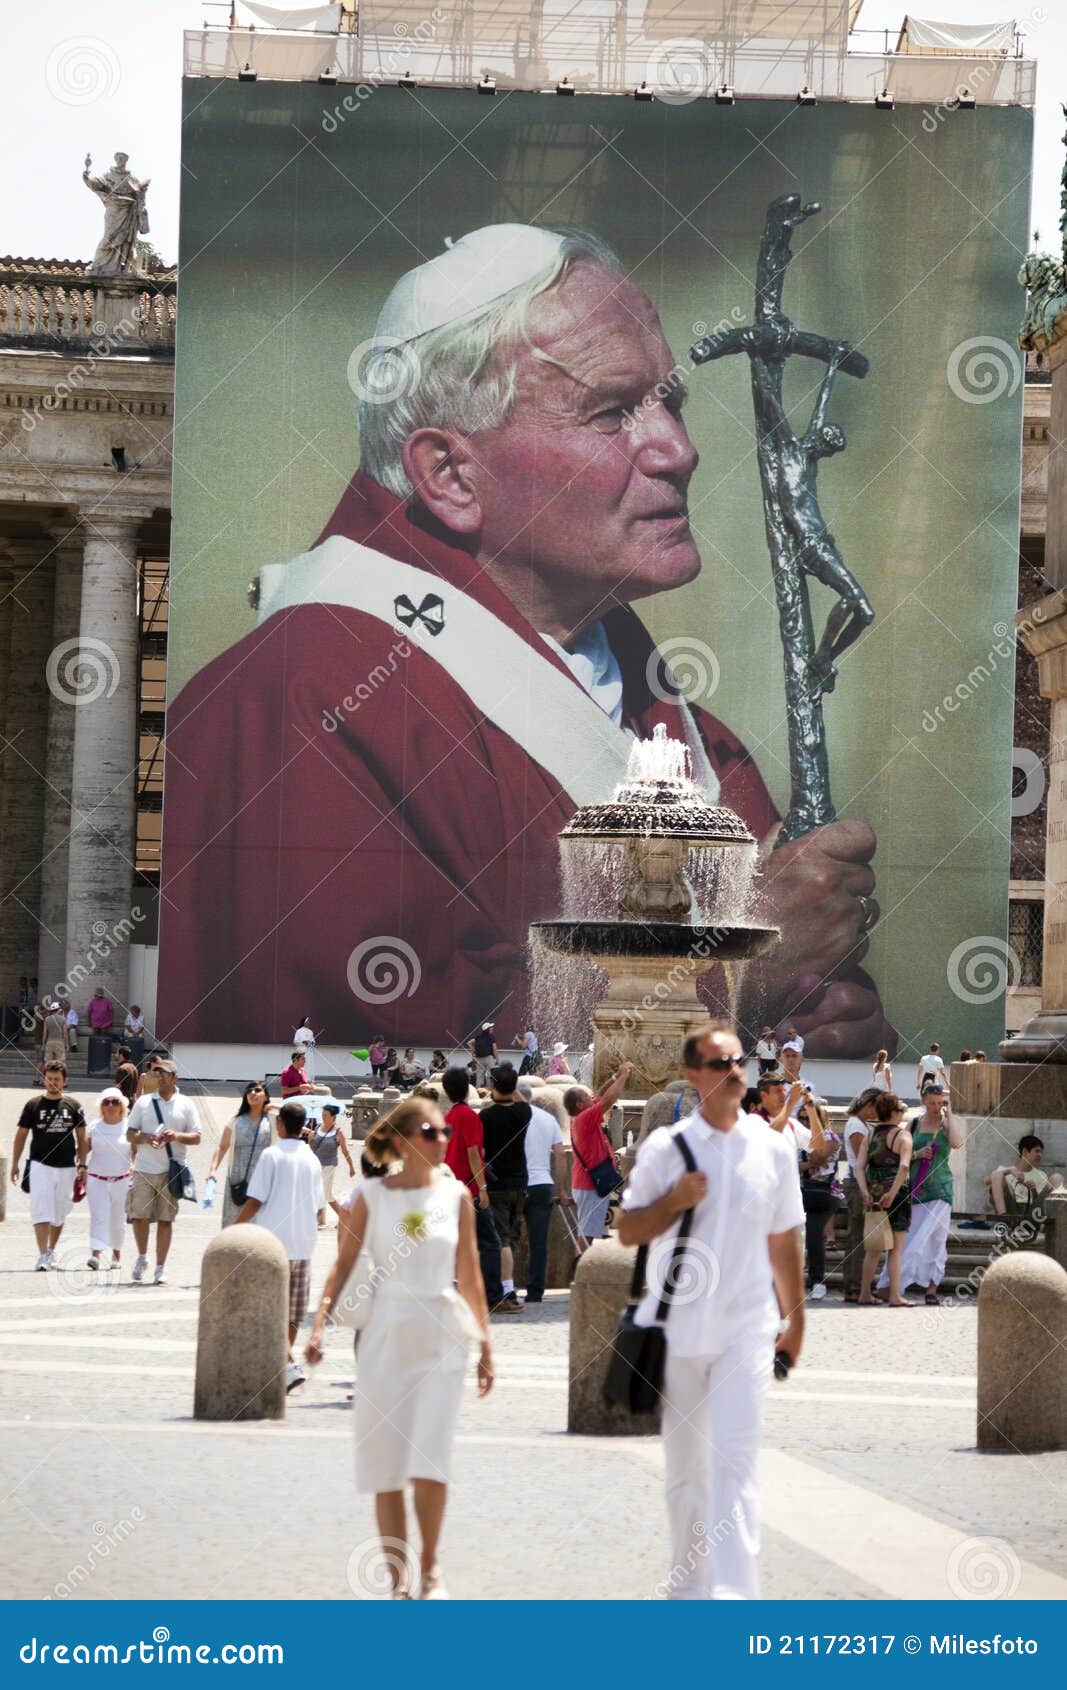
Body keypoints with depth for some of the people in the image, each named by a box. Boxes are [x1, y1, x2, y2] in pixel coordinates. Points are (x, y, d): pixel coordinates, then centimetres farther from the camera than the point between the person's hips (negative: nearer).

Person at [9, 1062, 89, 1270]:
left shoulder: (73, 1105, 5)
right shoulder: (33, 1105, 1)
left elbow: (82, 1137, 10)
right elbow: (21, 1135, 7)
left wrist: (82, 1164, 2)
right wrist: (15, 1164, 3)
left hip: (66, 1167, 2)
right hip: (40, 1165, -2)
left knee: (59, 1213, 12)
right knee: (41, 1211, -13)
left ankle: (51, 1251, 29)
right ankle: (42, 1256, -18)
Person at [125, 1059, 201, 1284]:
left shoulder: (185, 1105, 7)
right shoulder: (143, 1102, 9)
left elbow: (196, 1137, 6)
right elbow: (130, 1134, 8)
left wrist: (177, 1136, -13)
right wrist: (145, 1138, -13)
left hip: (172, 1171, -1)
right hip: (144, 1170, 1)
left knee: (165, 1219, 0)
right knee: (139, 1216, -5)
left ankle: (160, 1269, 6)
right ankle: (142, 1257, 19)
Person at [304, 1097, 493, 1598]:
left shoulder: (456, 1195, 4)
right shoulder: (372, 1196, 0)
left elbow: (469, 1275, 9)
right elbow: (343, 1263, 0)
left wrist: (485, 1344, 9)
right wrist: (320, 1323, -13)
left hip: (441, 1339, 0)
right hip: (386, 1335, 0)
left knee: (429, 1464, -11)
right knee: (385, 1466, 3)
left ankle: (430, 1566, 9)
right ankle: (398, 1580, 13)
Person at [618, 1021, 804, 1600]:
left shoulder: (772, 1148, 4)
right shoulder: (665, 1147, 0)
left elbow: (783, 1240, 12)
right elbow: (627, 1230, 4)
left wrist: (795, 1319, 16)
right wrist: (674, 1201, -13)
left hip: (746, 1325, 0)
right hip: (676, 1328, 1)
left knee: (736, 1460, -13)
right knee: (685, 1467, 10)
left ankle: (735, 1591, -18)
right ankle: (688, 1585, 23)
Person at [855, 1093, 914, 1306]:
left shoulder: (870, 1134, 7)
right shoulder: (902, 1134, -7)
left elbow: (859, 1166, -1)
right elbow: (904, 1166, -22)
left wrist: (865, 1192, -5)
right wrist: (892, 1193, -19)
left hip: (874, 1194, 5)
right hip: (896, 1194, -5)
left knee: (873, 1247, 14)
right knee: (896, 1247, 0)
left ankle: (865, 1293, 15)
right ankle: (895, 1295, -2)